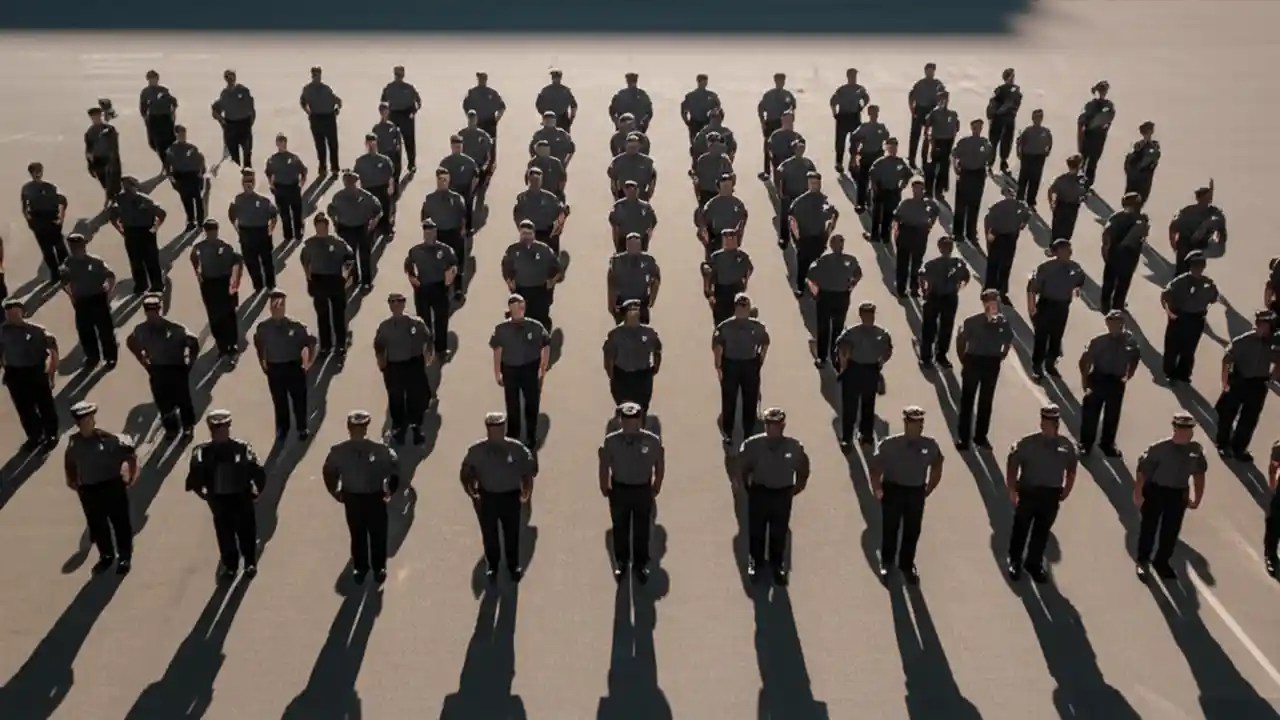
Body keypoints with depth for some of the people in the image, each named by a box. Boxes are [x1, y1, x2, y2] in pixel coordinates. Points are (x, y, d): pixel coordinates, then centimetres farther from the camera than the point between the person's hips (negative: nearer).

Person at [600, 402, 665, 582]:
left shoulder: (652, 441, -17)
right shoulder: (610, 442, -18)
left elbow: (660, 465, -2)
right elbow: (604, 467, -5)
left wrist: (656, 487, 4)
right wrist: (605, 488, 2)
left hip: (643, 490, 0)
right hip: (619, 489, 0)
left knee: (642, 530, 15)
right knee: (620, 528, 18)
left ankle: (641, 564, 36)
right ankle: (621, 562, 40)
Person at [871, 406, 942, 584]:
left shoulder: (930, 445, -12)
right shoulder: (889, 444, -20)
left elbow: (937, 466, 6)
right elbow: (876, 467, -8)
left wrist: (928, 489, 6)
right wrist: (877, 489, -6)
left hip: (916, 491, 2)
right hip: (893, 489, -2)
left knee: (912, 531, 14)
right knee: (890, 528, 15)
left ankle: (907, 565, 37)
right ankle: (886, 562, 39)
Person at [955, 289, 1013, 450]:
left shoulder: (1003, 322, -7)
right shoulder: (972, 321, -16)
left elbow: (1009, 339, 11)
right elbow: (961, 339, -2)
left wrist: (1002, 356, 7)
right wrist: (963, 359, 3)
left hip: (992, 364, 3)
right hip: (973, 361, -3)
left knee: (986, 402, 13)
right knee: (967, 401, 3)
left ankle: (981, 436, 26)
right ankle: (963, 438, 10)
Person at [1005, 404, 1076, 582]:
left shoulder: (1066, 445, -3)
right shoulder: (1028, 443, -13)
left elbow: (1071, 468, 11)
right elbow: (1012, 464, -8)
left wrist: (1067, 489, 5)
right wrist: (1012, 489, -12)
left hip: (1052, 495, 3)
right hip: (1028, 492, -3)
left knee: (1042, 531, 15)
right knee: (1021, 528, 11)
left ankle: (1034, 564, 32)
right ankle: (1014, 562, 29)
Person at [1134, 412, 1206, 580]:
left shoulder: (1196, 449, -8)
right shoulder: (1159, 448, -23)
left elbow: (1199, 473, 6)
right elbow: (1142, 471, -17)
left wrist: (1197, 497, 7)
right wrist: (1138, 494, -13)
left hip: (1179, 493, 4)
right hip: (1155, 491, -4)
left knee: (1171, 530, 14)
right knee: (1149, 527, 11)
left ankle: (1162, 561, 35)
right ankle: (1142, 561, 31)